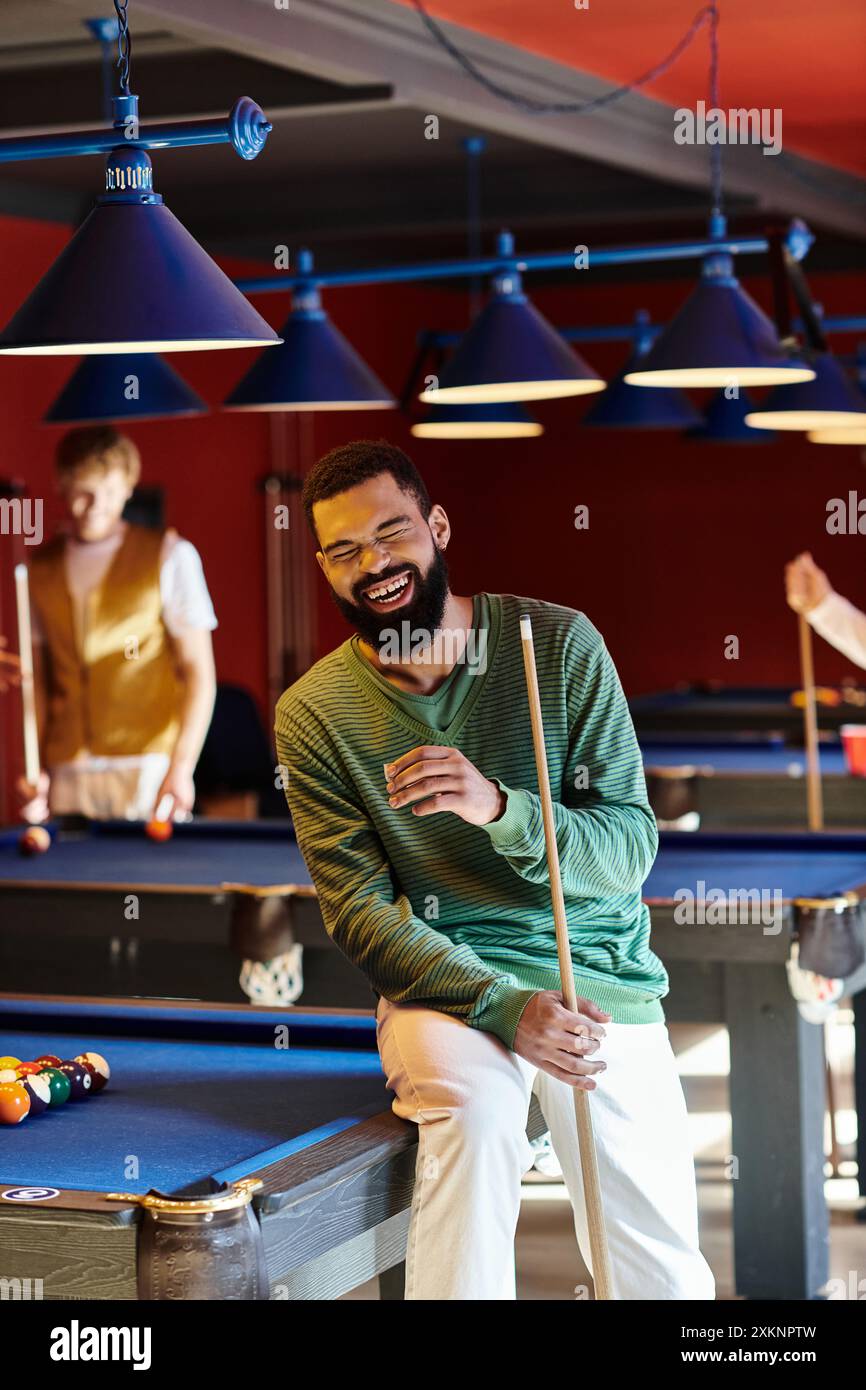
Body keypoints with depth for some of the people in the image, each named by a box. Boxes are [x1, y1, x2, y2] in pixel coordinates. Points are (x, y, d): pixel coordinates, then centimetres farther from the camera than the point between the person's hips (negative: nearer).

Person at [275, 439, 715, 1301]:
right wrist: (505, 1005, -22)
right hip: (443, 981, -1)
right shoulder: (314, 713, -5)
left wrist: (499, 809, -28)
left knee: (665, 1274, 0)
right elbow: (360, 910, -7)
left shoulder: (560, 644, -6)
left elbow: (629, 851, -8)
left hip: (601, 975, 1)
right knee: (472, 1105, -36)